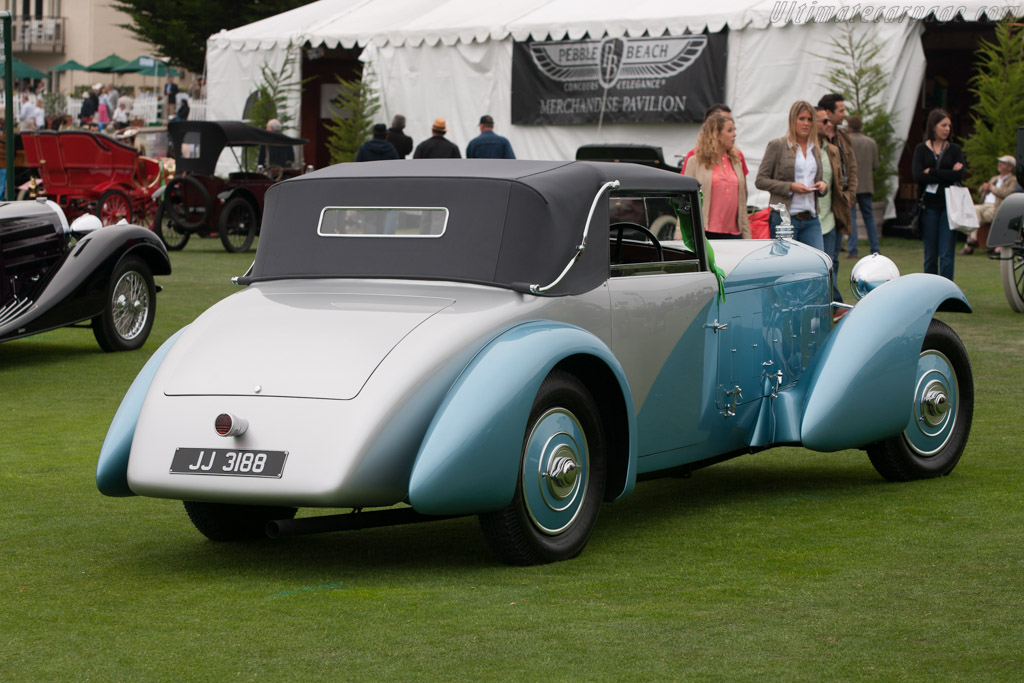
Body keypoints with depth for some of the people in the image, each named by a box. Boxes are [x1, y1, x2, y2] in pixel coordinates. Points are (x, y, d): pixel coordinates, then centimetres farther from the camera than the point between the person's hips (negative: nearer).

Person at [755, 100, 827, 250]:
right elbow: (760, 180, -4)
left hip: (811, 219, 5)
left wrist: (822, 184, 3)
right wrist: (790, 187, -15)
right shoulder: (777, 145, -1)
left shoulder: (815, 148, 15)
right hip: (785, 217, -5)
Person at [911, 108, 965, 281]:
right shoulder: (921, 149, 6)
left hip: (949, 206, 0)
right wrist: (947, 175, -10)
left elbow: (959, 175, -7)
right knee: (930, 255, 5)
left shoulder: (955, 150, 9)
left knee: (947, 255, -6)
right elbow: (918, 176, -9)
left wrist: (931, 172, -8)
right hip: (929, 206, 0)